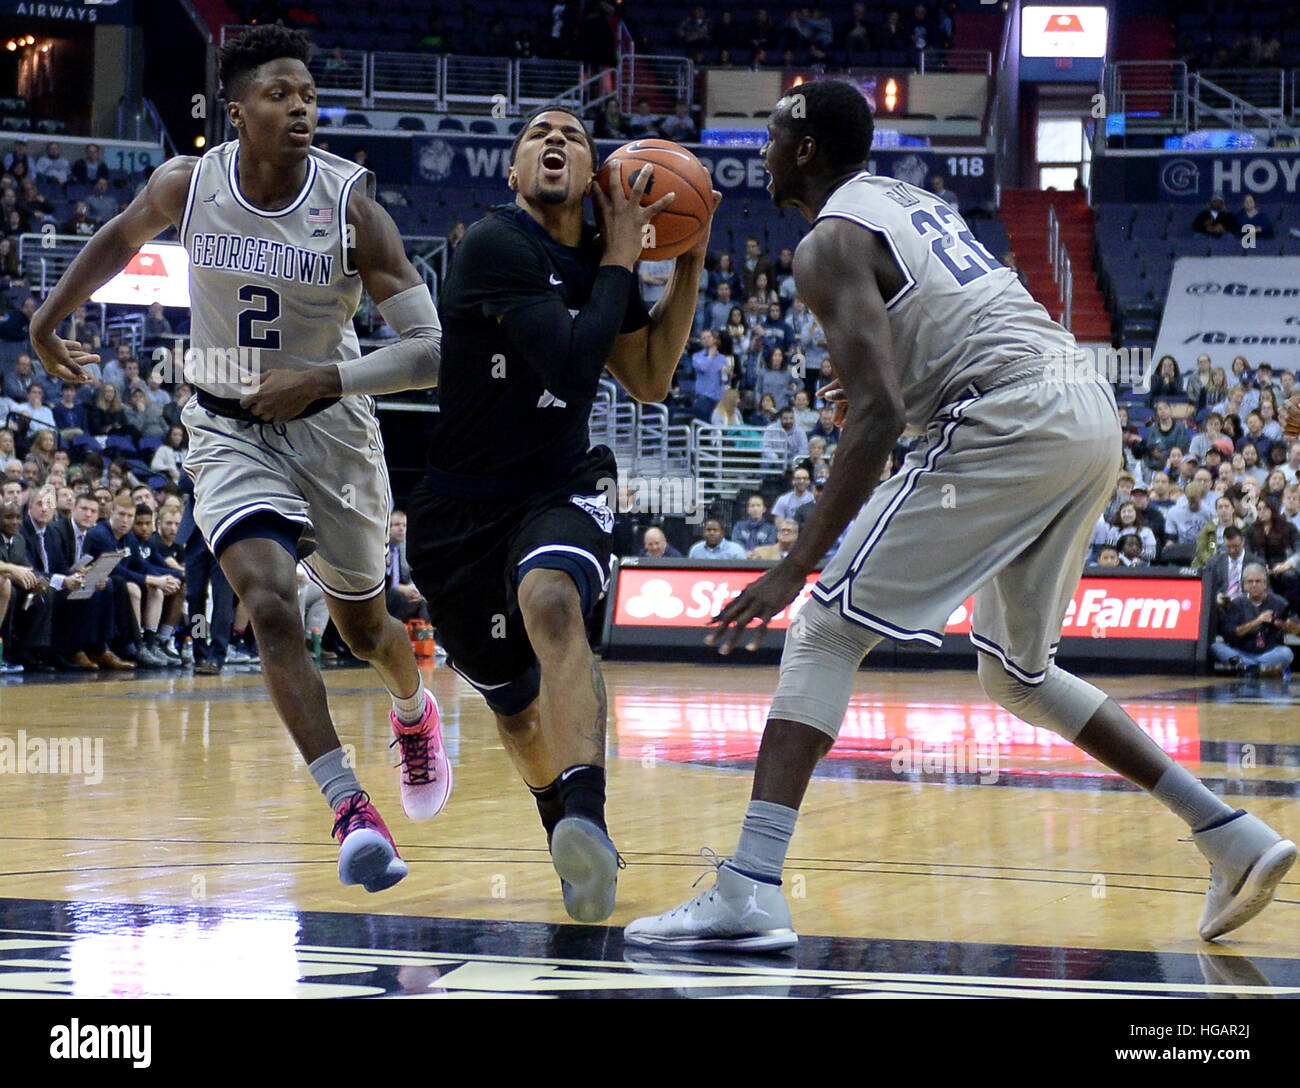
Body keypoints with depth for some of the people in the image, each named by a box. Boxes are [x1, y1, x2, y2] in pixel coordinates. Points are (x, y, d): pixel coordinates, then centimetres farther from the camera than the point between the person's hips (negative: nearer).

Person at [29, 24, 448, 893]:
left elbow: (430, 351, -22)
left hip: (330, 427, 0)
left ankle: (415, 711, 52)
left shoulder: (353, 206, -21)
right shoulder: (186, 185, -13)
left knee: (363, 624, 16)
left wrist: (328, 379, -34)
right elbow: (123, 236, 12)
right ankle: (350, 810, -24)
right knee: (269, 602, -23)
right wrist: (51, 318, 19)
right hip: (228, 428, 0)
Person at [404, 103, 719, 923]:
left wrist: (690, 265, 6)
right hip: (460, 508, -1)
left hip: (560, 487, 1)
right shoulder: (497, 246, -16)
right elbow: (571, 364, -27)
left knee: (550, 598, -35)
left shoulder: (602, 261, 3)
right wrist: (620, 261, -17)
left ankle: (587, 817, -50)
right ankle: (570, 836, 42)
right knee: (515, 707, 14)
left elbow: (649, 381, 14)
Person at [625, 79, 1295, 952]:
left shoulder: (831, 243, -4)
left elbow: (879, 414, -16)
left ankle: (749, 894, -18)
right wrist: (885, 384, 39)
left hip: (1011, 422, -9)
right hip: (1093, 416, 9)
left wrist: (796, 567, -19)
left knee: (826, 631, -6)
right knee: (1018, 674, 23)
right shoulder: (914, 202, 24)